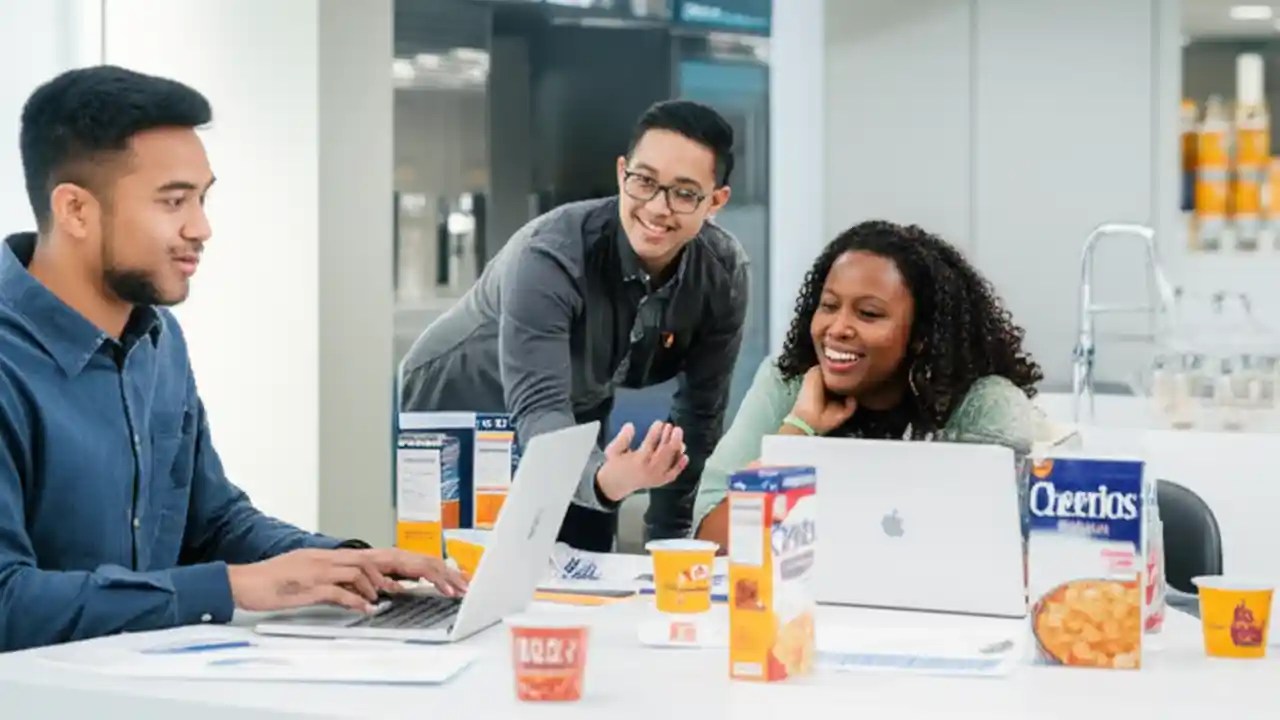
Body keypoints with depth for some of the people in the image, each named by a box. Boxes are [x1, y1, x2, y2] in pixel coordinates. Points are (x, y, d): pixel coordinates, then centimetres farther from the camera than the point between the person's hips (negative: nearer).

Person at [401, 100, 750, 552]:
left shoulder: (723, 272, -17)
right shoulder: (551, 255, -33)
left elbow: (701, 412, -5)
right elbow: (537, 409, -41)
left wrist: (667, 538, -6)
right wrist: (604, 479, -61)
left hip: (574, 429, 5)